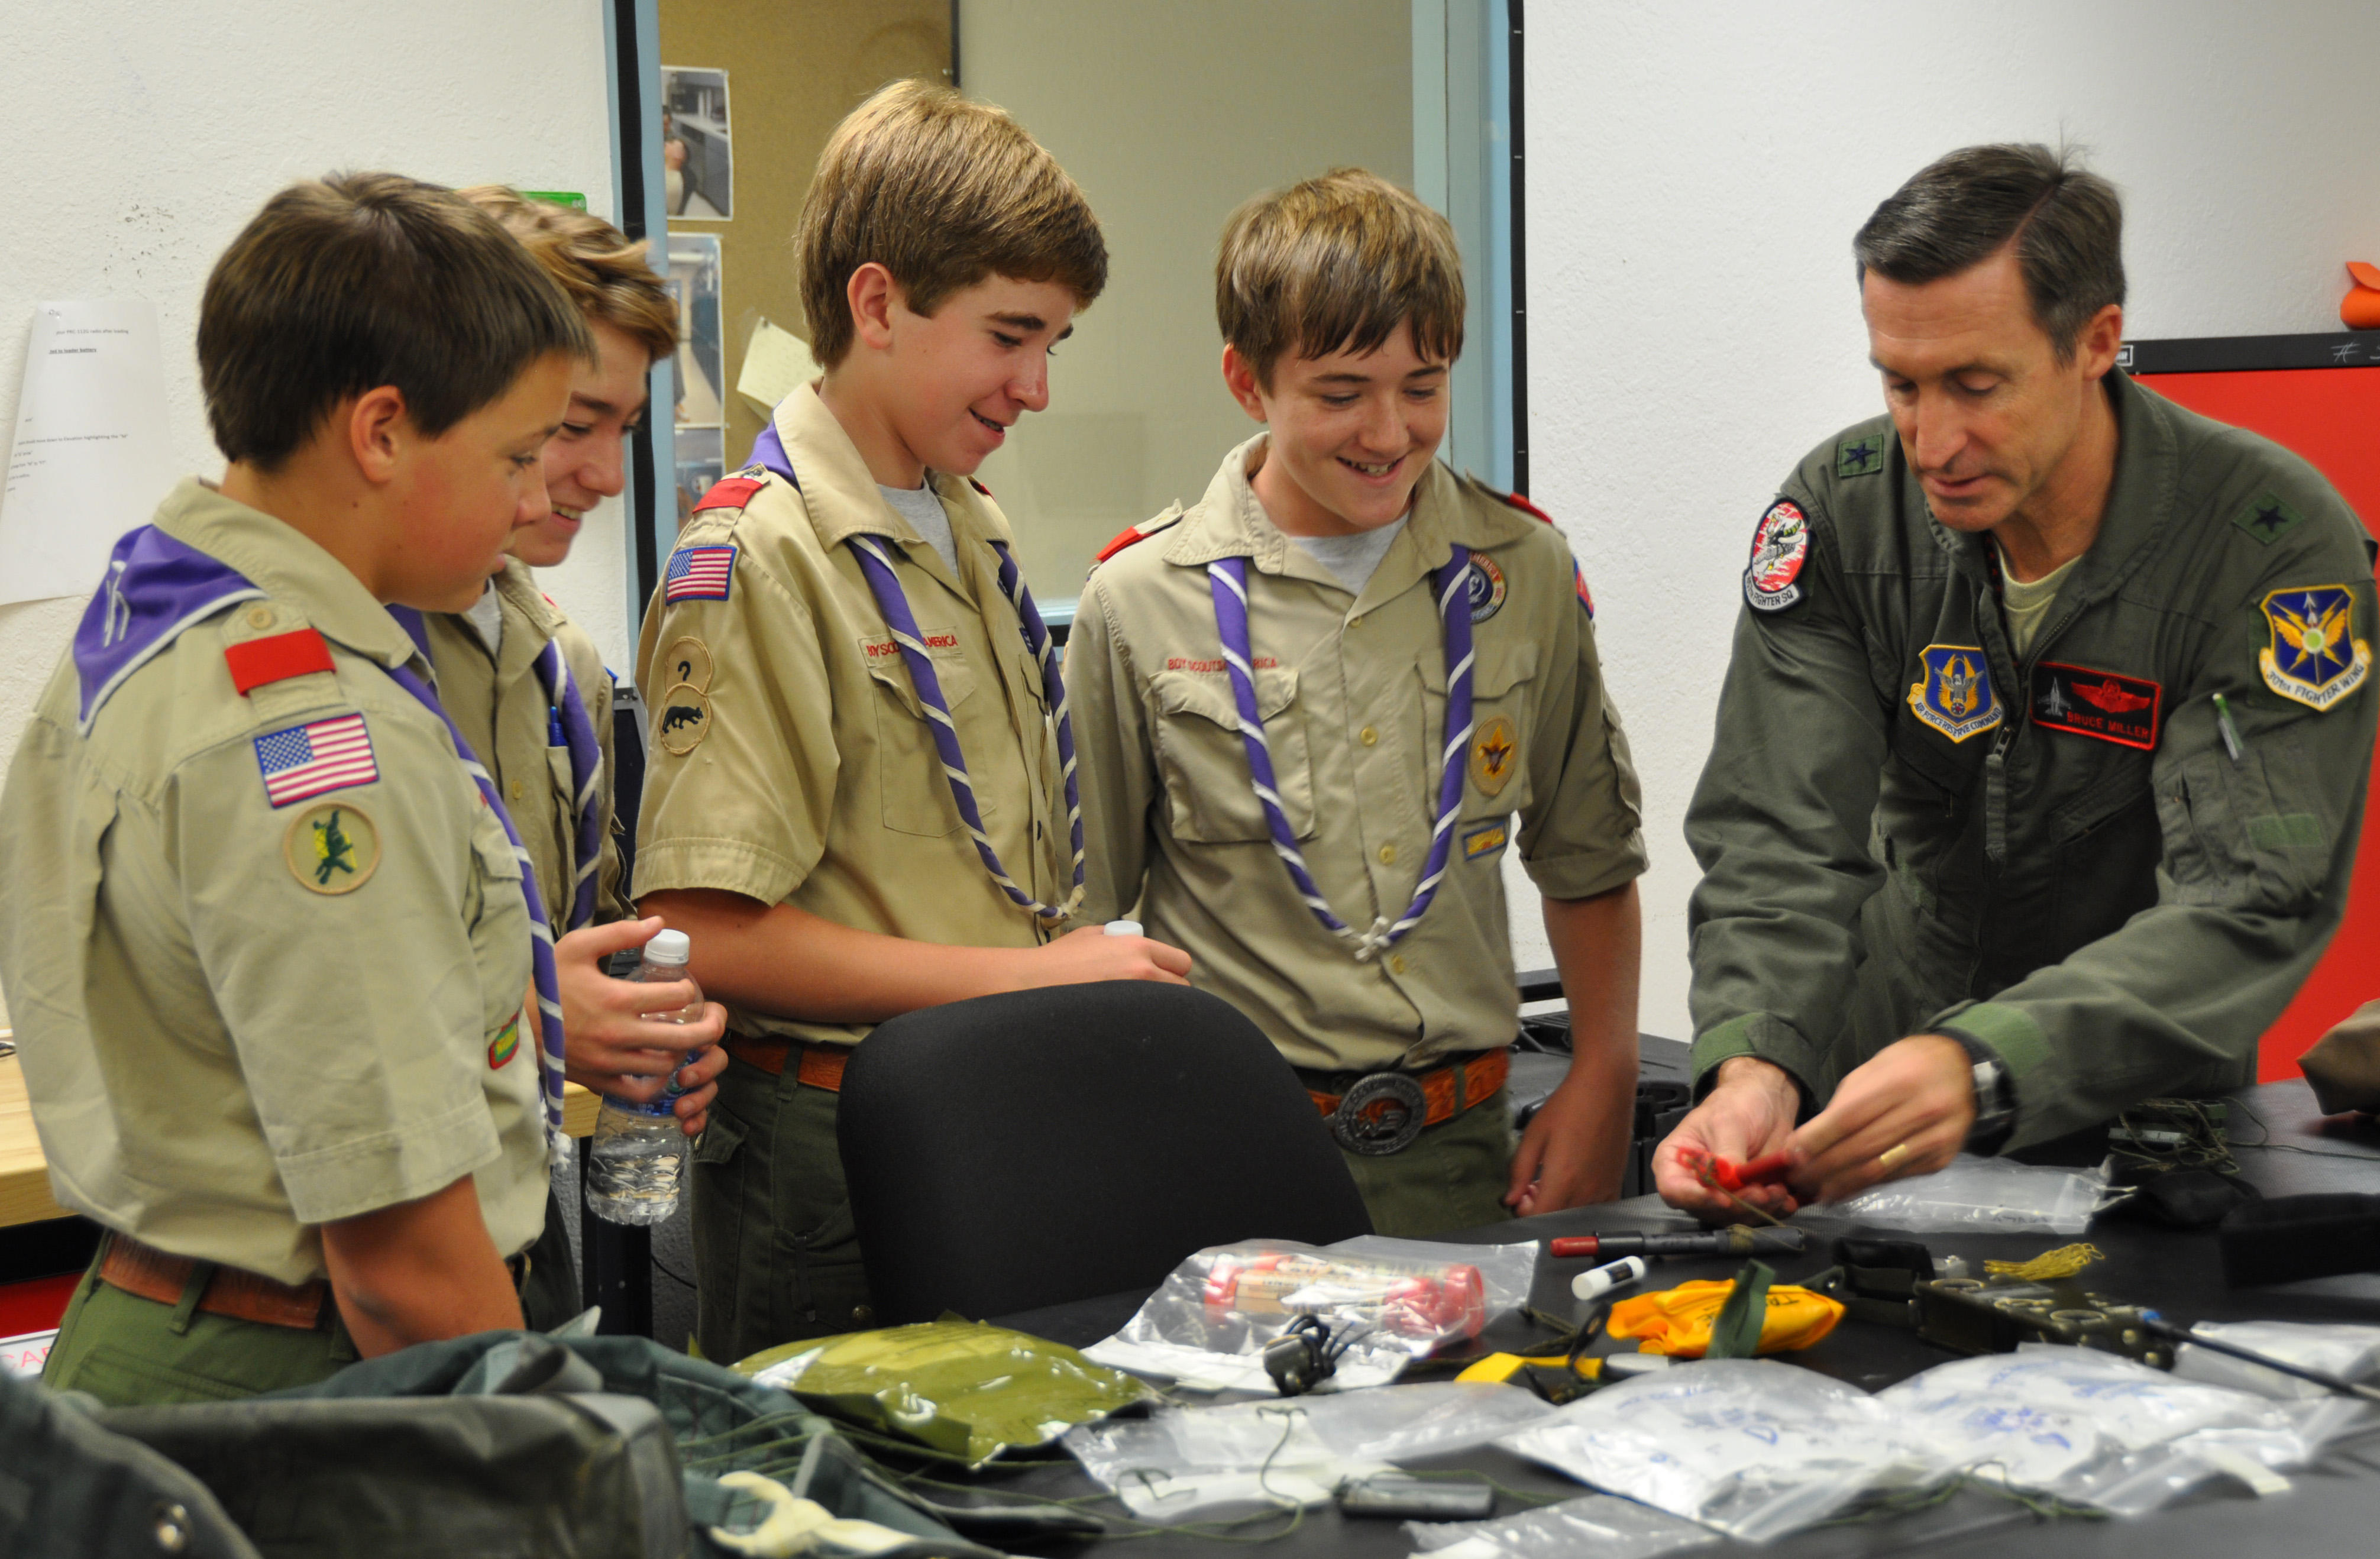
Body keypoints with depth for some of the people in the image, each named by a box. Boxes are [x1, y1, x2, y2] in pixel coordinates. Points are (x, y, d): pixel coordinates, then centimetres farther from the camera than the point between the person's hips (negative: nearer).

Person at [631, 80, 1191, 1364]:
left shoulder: (974, 534, 15)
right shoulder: (756, 560, -15)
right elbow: (705, 932, -21)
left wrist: (1087, 974, 7)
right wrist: (1025, 974, -19)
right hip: (832, 1152, -8)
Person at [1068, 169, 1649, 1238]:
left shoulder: (1525, 572, 6)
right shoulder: (1140, 604, -2)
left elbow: (1588, 860, 17)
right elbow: (1079, 916, 4)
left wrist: (1602, 1081, 9)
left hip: (1464, 1149, 2)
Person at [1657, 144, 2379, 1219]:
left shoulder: (2277, 545, -18)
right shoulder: (1842, 509, -9)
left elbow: (2249, 907, -25)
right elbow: (1780, 836, -13)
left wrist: (1982, 1068, -42)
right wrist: (1755, 1063, -35)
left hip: (2145, 1098, -2)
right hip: (1881, 1059, 2)